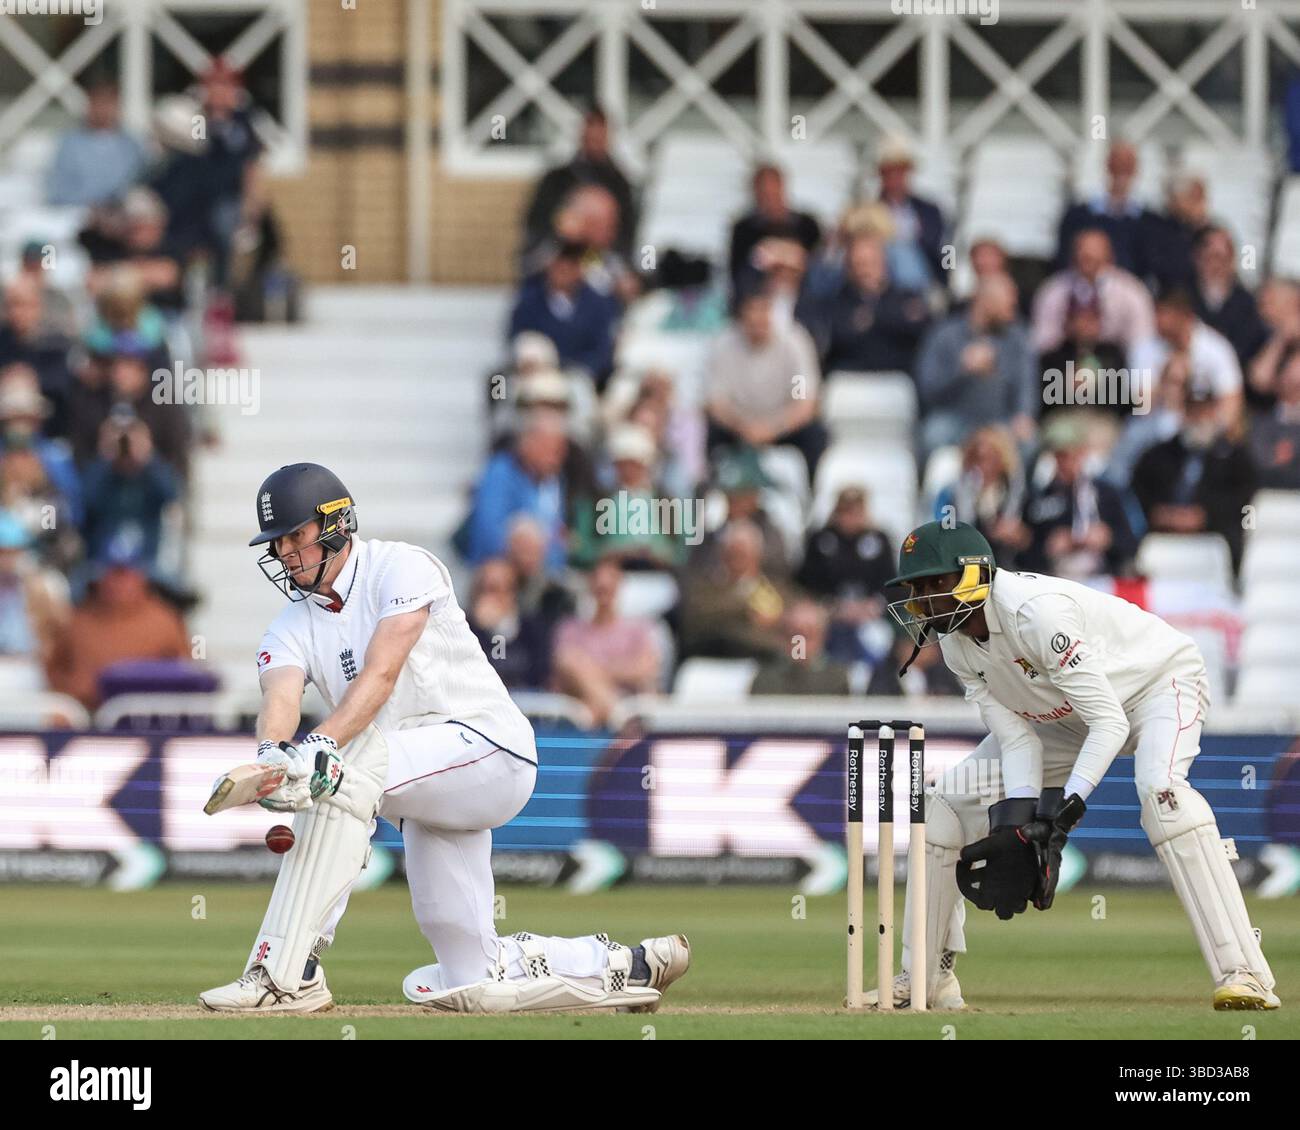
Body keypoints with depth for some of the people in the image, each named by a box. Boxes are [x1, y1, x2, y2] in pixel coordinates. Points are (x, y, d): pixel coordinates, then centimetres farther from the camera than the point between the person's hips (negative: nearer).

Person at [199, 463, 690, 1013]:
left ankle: (283, 974, -36)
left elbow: (381, 675, -26)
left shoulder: (401, 567, -10)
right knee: (471, 984, 4)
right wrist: (271, 753, -40)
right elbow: (281, 699, -16)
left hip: (489, 744, -8)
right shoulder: (292, 628, 7)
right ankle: (626, 967, 24)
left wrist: (321, 744, -43)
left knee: (343, 768, -34)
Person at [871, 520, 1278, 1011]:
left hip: (1159, 682, -8)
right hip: (1065, 716, 8)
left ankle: (1243, 973, -41)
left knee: (1159, 786, -38)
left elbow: (1109, 722, -35)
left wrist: (1065, 807, -42)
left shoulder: (1034, 611, -35)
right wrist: (1020, 822, -28)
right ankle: (926, 979, 10)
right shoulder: (954, 642, -11)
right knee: (946, 802, -2)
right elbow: (1016, 735, -12)